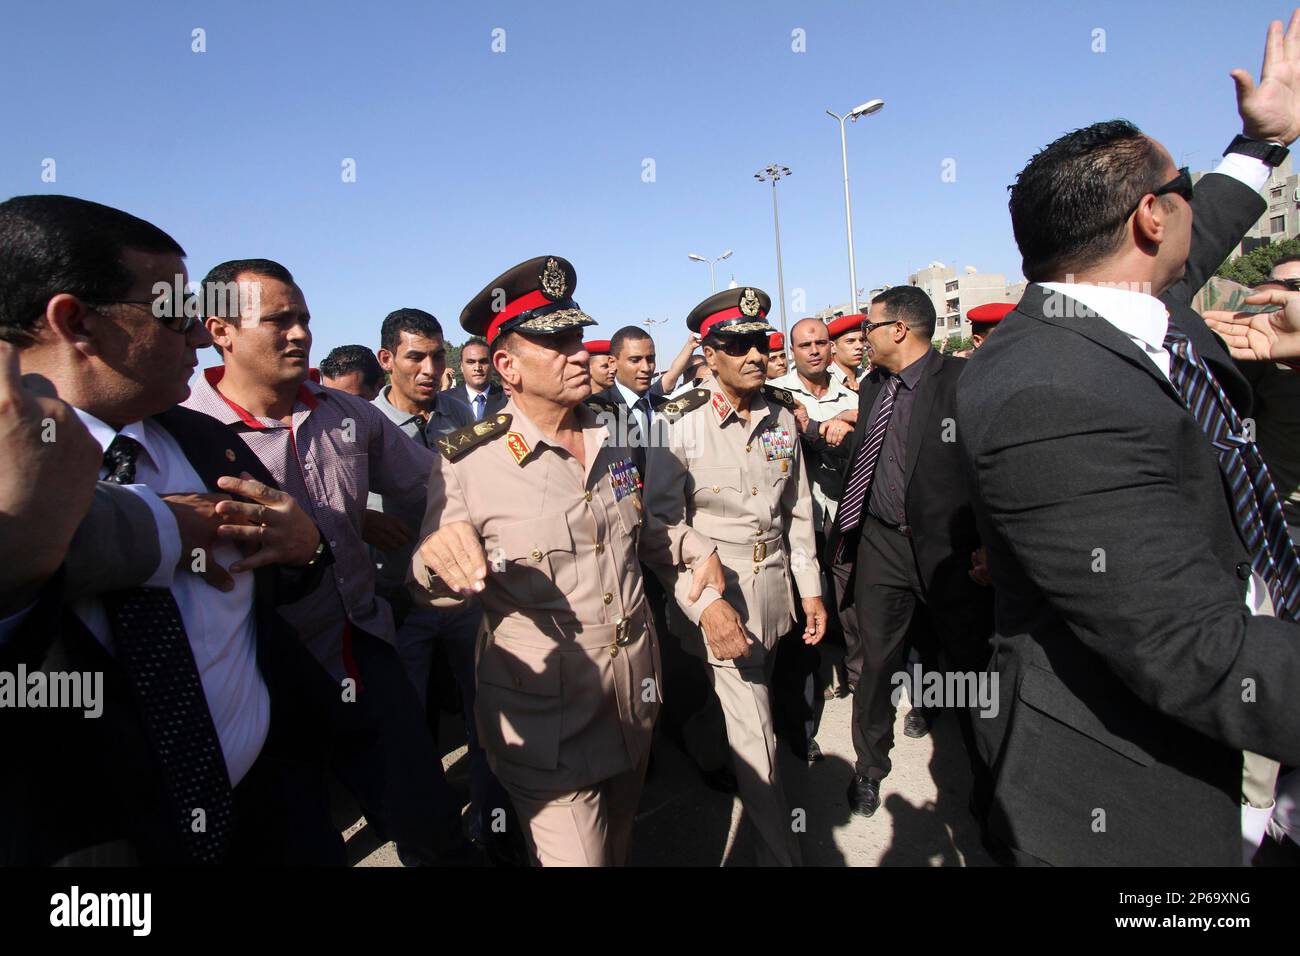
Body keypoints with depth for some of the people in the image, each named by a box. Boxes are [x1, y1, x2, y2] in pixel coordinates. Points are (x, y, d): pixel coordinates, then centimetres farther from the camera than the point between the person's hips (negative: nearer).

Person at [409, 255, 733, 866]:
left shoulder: (609, 443, 3)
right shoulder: (467, 463, -15)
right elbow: (427, 590, -10)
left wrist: (694, 547, 1)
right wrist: (440, 556, -32)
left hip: (635, 695, 6)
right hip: (548, 719, -5)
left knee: (620, 845, 26)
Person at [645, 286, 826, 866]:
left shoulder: (781, 416, 1)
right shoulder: (682, 425, -14)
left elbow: (797, 508, 9)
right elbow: (663, 525, -15)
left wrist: (810, 588, 9)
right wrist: (706, 609, -23)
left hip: (775, 580, 5)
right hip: (715, 588, -5)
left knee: (750, 704, 22)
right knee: (754, 733, 0)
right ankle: (780, 850, 21)